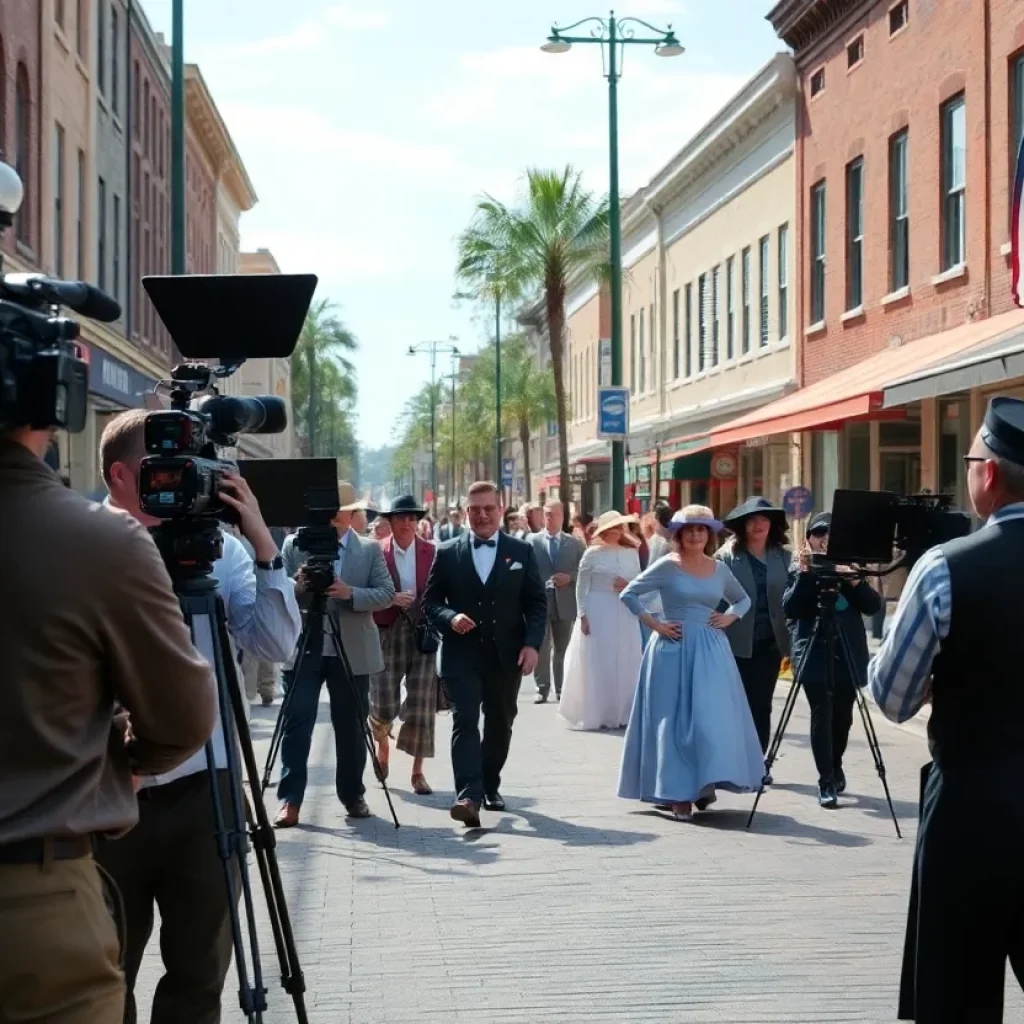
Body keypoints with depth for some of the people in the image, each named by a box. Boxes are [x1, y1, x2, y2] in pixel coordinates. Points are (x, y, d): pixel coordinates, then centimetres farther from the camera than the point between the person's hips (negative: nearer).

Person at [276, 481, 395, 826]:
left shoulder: (370, 549, 4)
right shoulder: (294, 545, 5)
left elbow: (387, 594, -4)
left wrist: (350, 594, -20)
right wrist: (297, 586, -19)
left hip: (351, 652, 1)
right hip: (303, 649, 0)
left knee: (350, 727, 9)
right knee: (296, 724, -7)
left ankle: (353, 796, 23)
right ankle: (290, 800, -6)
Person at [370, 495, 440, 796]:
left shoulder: (432, 553, 3)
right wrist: (392, 598, -16)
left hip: (424, 634, 1)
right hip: (387, 634, -1)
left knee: (421, 705, -2)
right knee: (384, 704, -2)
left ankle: (417, 771, 8)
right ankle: (382, 743, 32)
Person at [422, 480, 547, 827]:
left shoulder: (521, 551, 6)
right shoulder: (447, 554, 4)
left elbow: (537, 602, 6)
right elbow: (430, 601, 6)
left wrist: (532, 643, -6)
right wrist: (450, 618, -15)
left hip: (506, 654, 2)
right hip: (462, 654, -2)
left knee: (500, 723, 13)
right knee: (465, 721, -14)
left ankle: (490, 786, 32)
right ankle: (468, 795, -23)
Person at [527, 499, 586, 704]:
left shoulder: (575, 543, 8)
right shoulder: (532, 541, 2)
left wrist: (569, 578, -12)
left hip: (564, 603, 2)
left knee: (562, 649, 8)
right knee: (541, 648, -2)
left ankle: (561, 689, 15)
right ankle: (542, 688, 4)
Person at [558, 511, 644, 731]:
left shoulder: (631, 553, 9)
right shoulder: (592, 554, -2)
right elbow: (581, 587, -2)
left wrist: (628, 585, -8)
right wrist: (583, 615, -9)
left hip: (625, 614, 4)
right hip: (598, 613, -4)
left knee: (625, 664, 4)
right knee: (598, 664, -3)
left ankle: (621, 714, 12)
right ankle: (598, 715, 3)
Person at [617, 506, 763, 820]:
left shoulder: (719, 568, 9)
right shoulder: (667, 566, -3)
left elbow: (744, 599, 24)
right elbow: (628, 594, -2)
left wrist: (730, 617, 5)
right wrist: (654, 624, -8)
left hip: (711, 651, 3)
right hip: (675, 650, -3)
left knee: (713, 718, -5)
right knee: (675, 720, -1)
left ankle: (705, 783, 5)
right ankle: (677, 793, 3)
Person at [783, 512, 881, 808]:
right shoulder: (800, 570, 5)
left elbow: (873, 606, 0)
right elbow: (789, 608, -8)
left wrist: (854, 581, -15)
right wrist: (804, 574, -17)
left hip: (848, 653, 3)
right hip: (814, 653, -2)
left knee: (842, 715, 9)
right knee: (821, 713, -11)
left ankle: (835, 768, 33)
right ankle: (827, 783, -9)